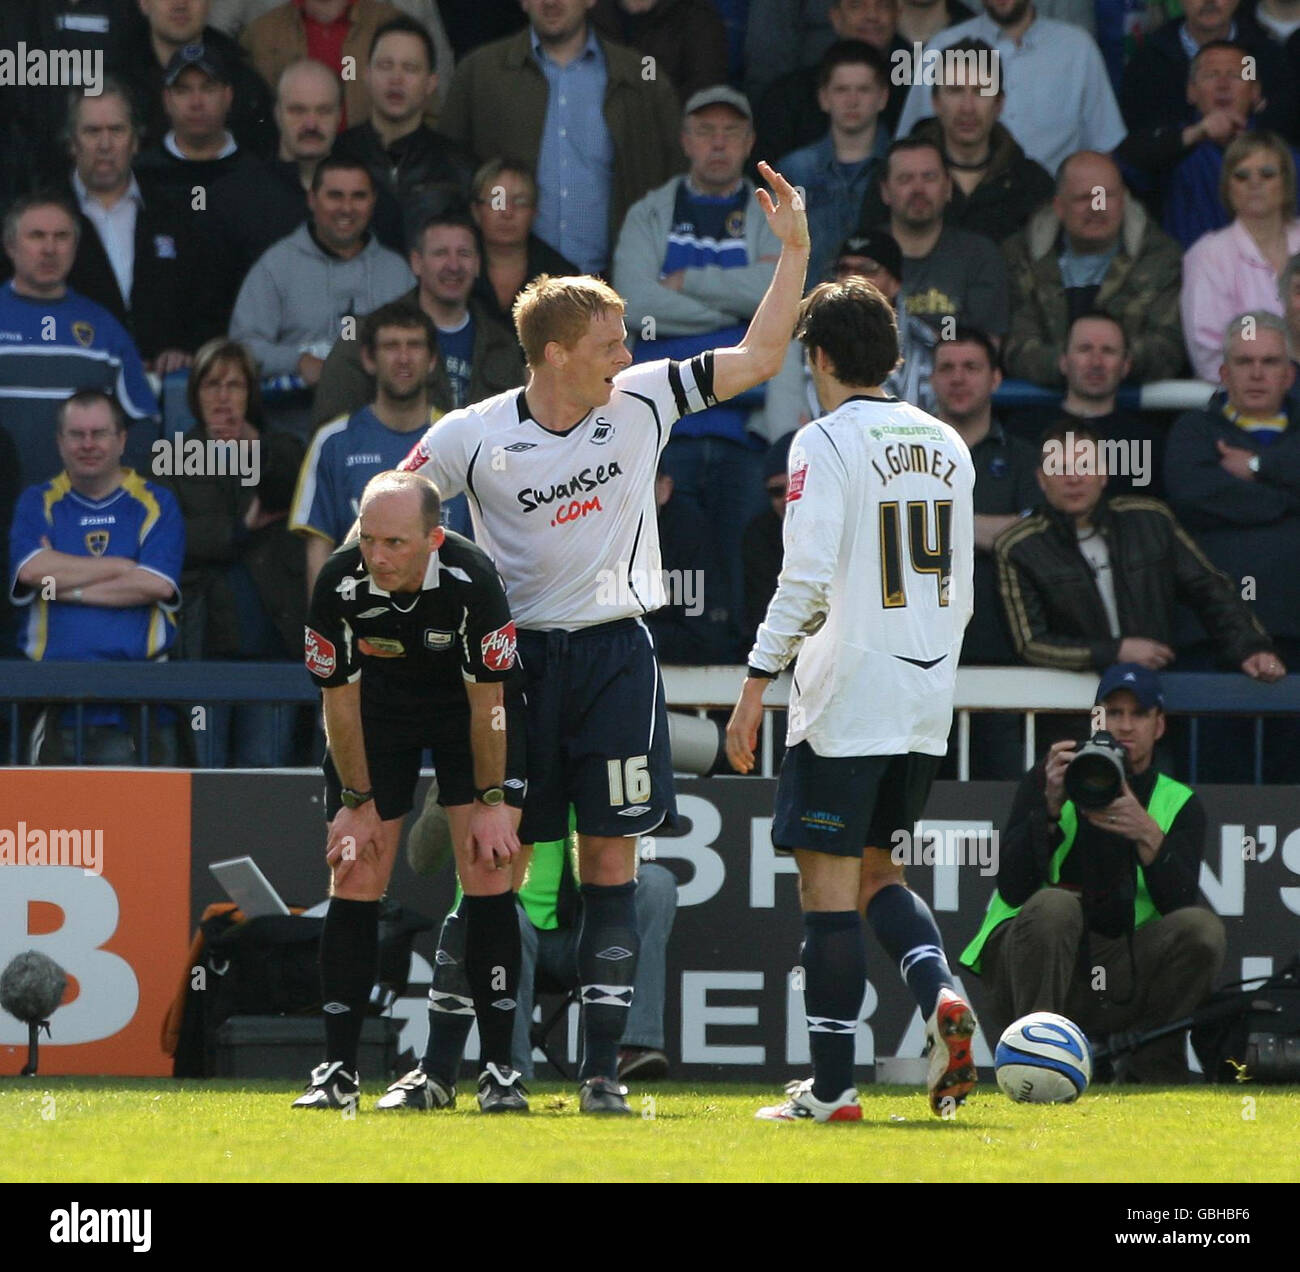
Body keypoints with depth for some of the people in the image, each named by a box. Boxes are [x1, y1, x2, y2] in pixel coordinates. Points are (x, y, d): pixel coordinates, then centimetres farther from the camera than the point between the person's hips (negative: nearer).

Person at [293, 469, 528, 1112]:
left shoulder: (472, 581, -33)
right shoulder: (340, 584, -27)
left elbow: (487, 699, -20)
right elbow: (339, 698, -13)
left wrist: (492, 802, -15)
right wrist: (357, 802, -8)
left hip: (468, 705, -2)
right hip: (380, 709, 2)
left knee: (488, 876, -11)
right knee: (354, 881, -5)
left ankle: (498, 1069, -8)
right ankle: (338, 1071, 1)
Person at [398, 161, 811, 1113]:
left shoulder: (641, 401, 0)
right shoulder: (473, 437, -7)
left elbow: (758, 359, 6)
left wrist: (795, 250, -2)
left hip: (616, 657, 2)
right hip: (516, 660, -2)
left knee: (611, 864, -1)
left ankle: (602, 1069, 0)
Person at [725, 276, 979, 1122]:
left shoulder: (827, 442, -9)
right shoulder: (946, 445, 12)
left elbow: (806, 579, -17)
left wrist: (756, 686, -13)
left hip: (847, 696, -7)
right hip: (926, 703, 7)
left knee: (829, 879, -1)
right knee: (875, 868, 20)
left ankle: (832, 1086, -2)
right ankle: (941, 995, -6)